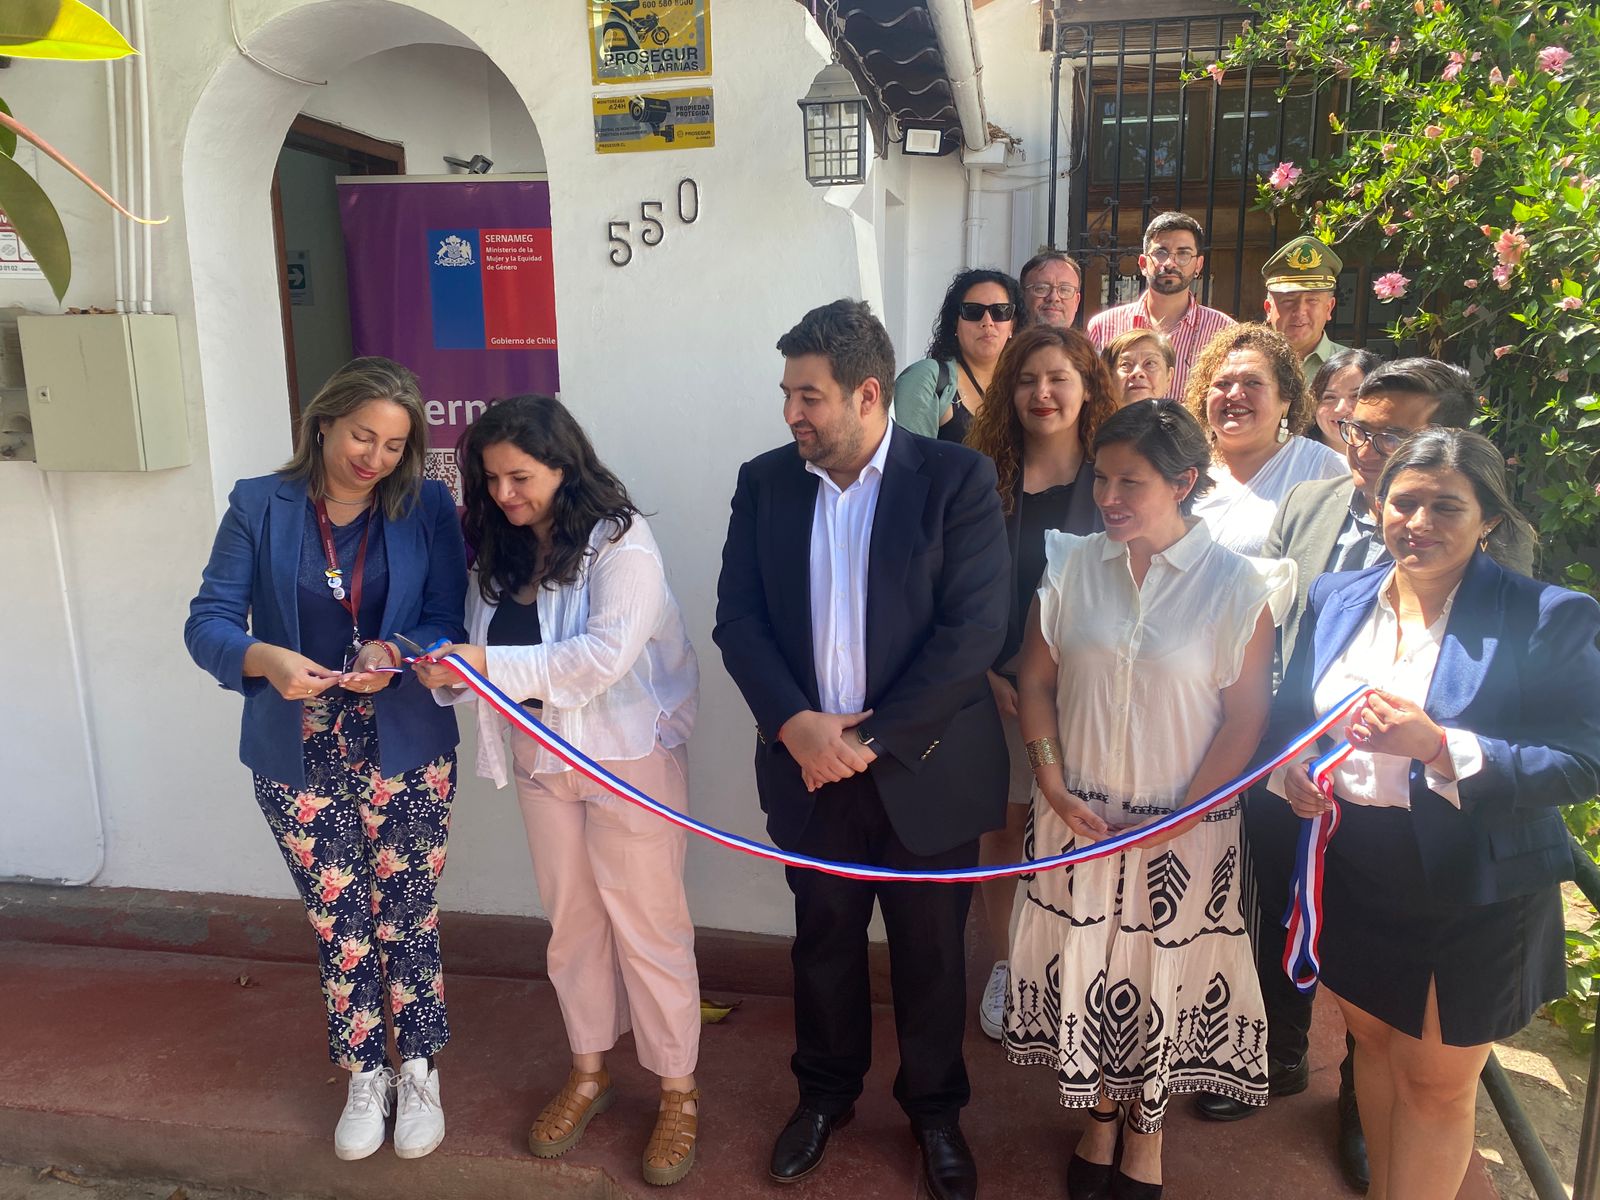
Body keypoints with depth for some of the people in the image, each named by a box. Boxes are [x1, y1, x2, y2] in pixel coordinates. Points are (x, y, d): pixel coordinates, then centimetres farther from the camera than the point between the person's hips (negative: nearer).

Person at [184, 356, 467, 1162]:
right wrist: (263, 659, -28)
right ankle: (364, 1075, 36)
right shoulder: (260, 506, -3)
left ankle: (418, 1073, 33)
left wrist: (394, 652, -27)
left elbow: (450, 623, -6)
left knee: (407, 917, 10)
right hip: (298, 758, 1)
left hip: (406, 753, 0)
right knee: (338, 924, 13)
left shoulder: (426, 508, -4)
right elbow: (207, 620, -7)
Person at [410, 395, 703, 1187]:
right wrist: (447, 666, -16)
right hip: (541, 758, 6)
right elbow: (484, 653, 6)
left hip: (629, 757, -6)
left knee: (648, 925, 5)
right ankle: (588, 1072, 37)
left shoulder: (619, 541, -17)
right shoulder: (497, 551, 5)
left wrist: (492, 666, -31)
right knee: (572, 922, 18)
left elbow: (607, 652, -28)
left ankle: (678, 1093, 23)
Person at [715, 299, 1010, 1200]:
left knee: (931, 953, 14)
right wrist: (795, 723, -16)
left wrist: (871, 737, -16)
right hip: (809, 764, 3)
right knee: (824, 941, 19)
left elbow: (975, 628, -16)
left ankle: (935, 1107, 39)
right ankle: (826, 1092, 43)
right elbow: (738, 618, -1)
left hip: (926, 767, -2)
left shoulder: (958, 478, -10)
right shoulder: (765, 481, 1)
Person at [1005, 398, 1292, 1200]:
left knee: (1161, 982, 13)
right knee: (1087, 971, 14)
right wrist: (1055, 789, -7)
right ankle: (1101, 1114, 39)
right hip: (1080, 819, 2)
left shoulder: (1235, 584, -11)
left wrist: (1179, 819, -12)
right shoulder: (1071, 566, -4)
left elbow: (1245, 716, -8)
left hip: (1181, 827, -2)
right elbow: (1035, 682, 1)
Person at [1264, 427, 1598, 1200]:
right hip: (1353, 878, 5)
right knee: (1373, 1042, 24)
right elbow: (1291, 715, 9)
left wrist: (1437, 746, -29)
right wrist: (1288, 769, -11)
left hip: (1475, 897, -4)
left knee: (1438, 1081, 13)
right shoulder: (1335, 599, 0)